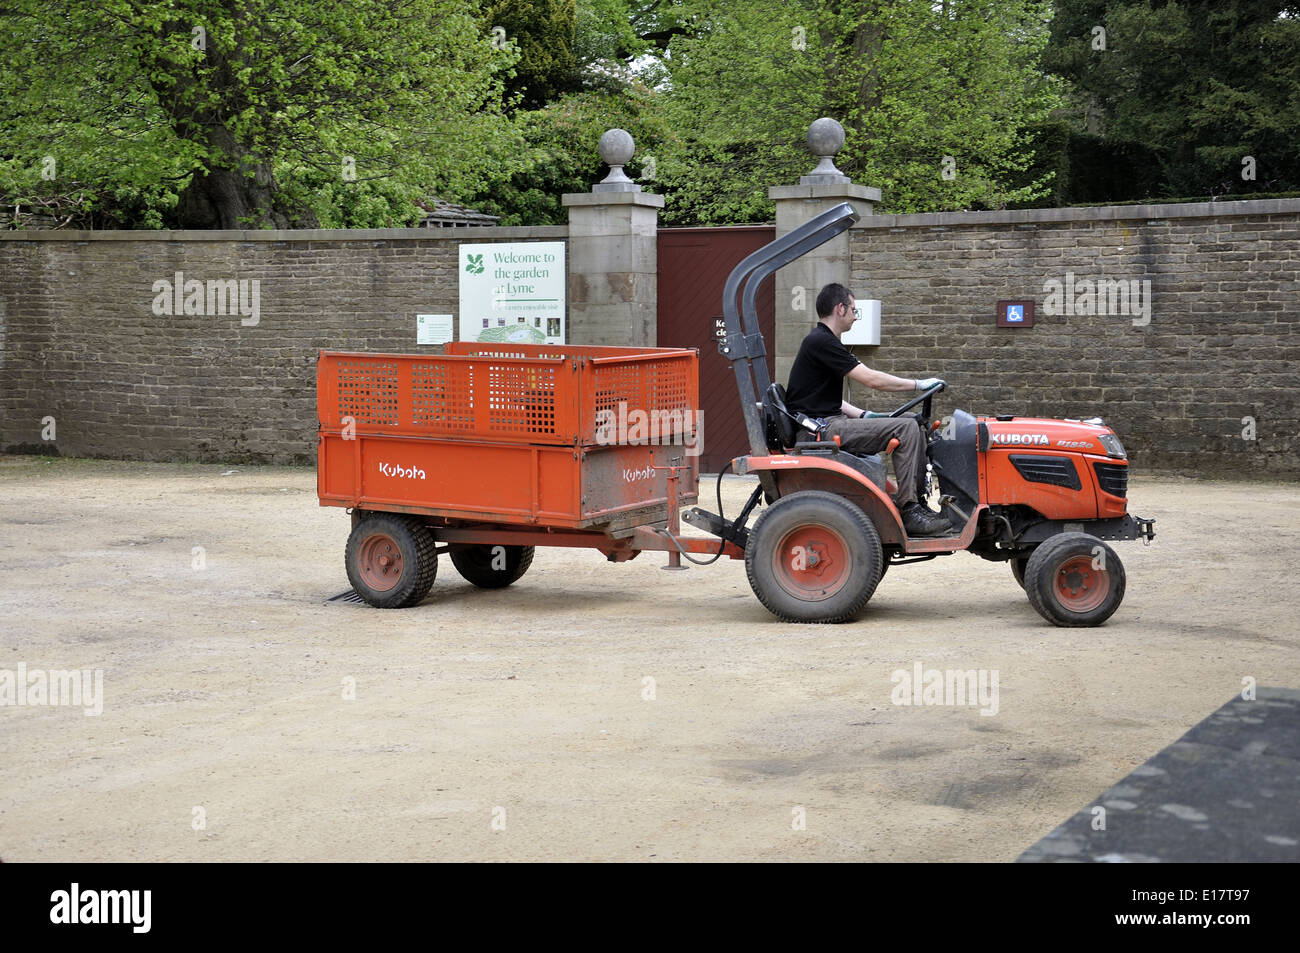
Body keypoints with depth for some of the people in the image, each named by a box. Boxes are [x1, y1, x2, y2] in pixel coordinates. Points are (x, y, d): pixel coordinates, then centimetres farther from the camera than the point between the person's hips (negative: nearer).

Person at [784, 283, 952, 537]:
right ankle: (909, 511, -17)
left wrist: (865, 416, 11)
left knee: (912, 424, 9)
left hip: (828, 422, 11)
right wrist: (919, 384, -8)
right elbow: (871, 379, -17)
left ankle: (917, 504, 7)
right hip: (821, 429, -11)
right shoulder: (821, 342, -14)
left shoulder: (820, 341, 19)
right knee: (905, 428, -19)